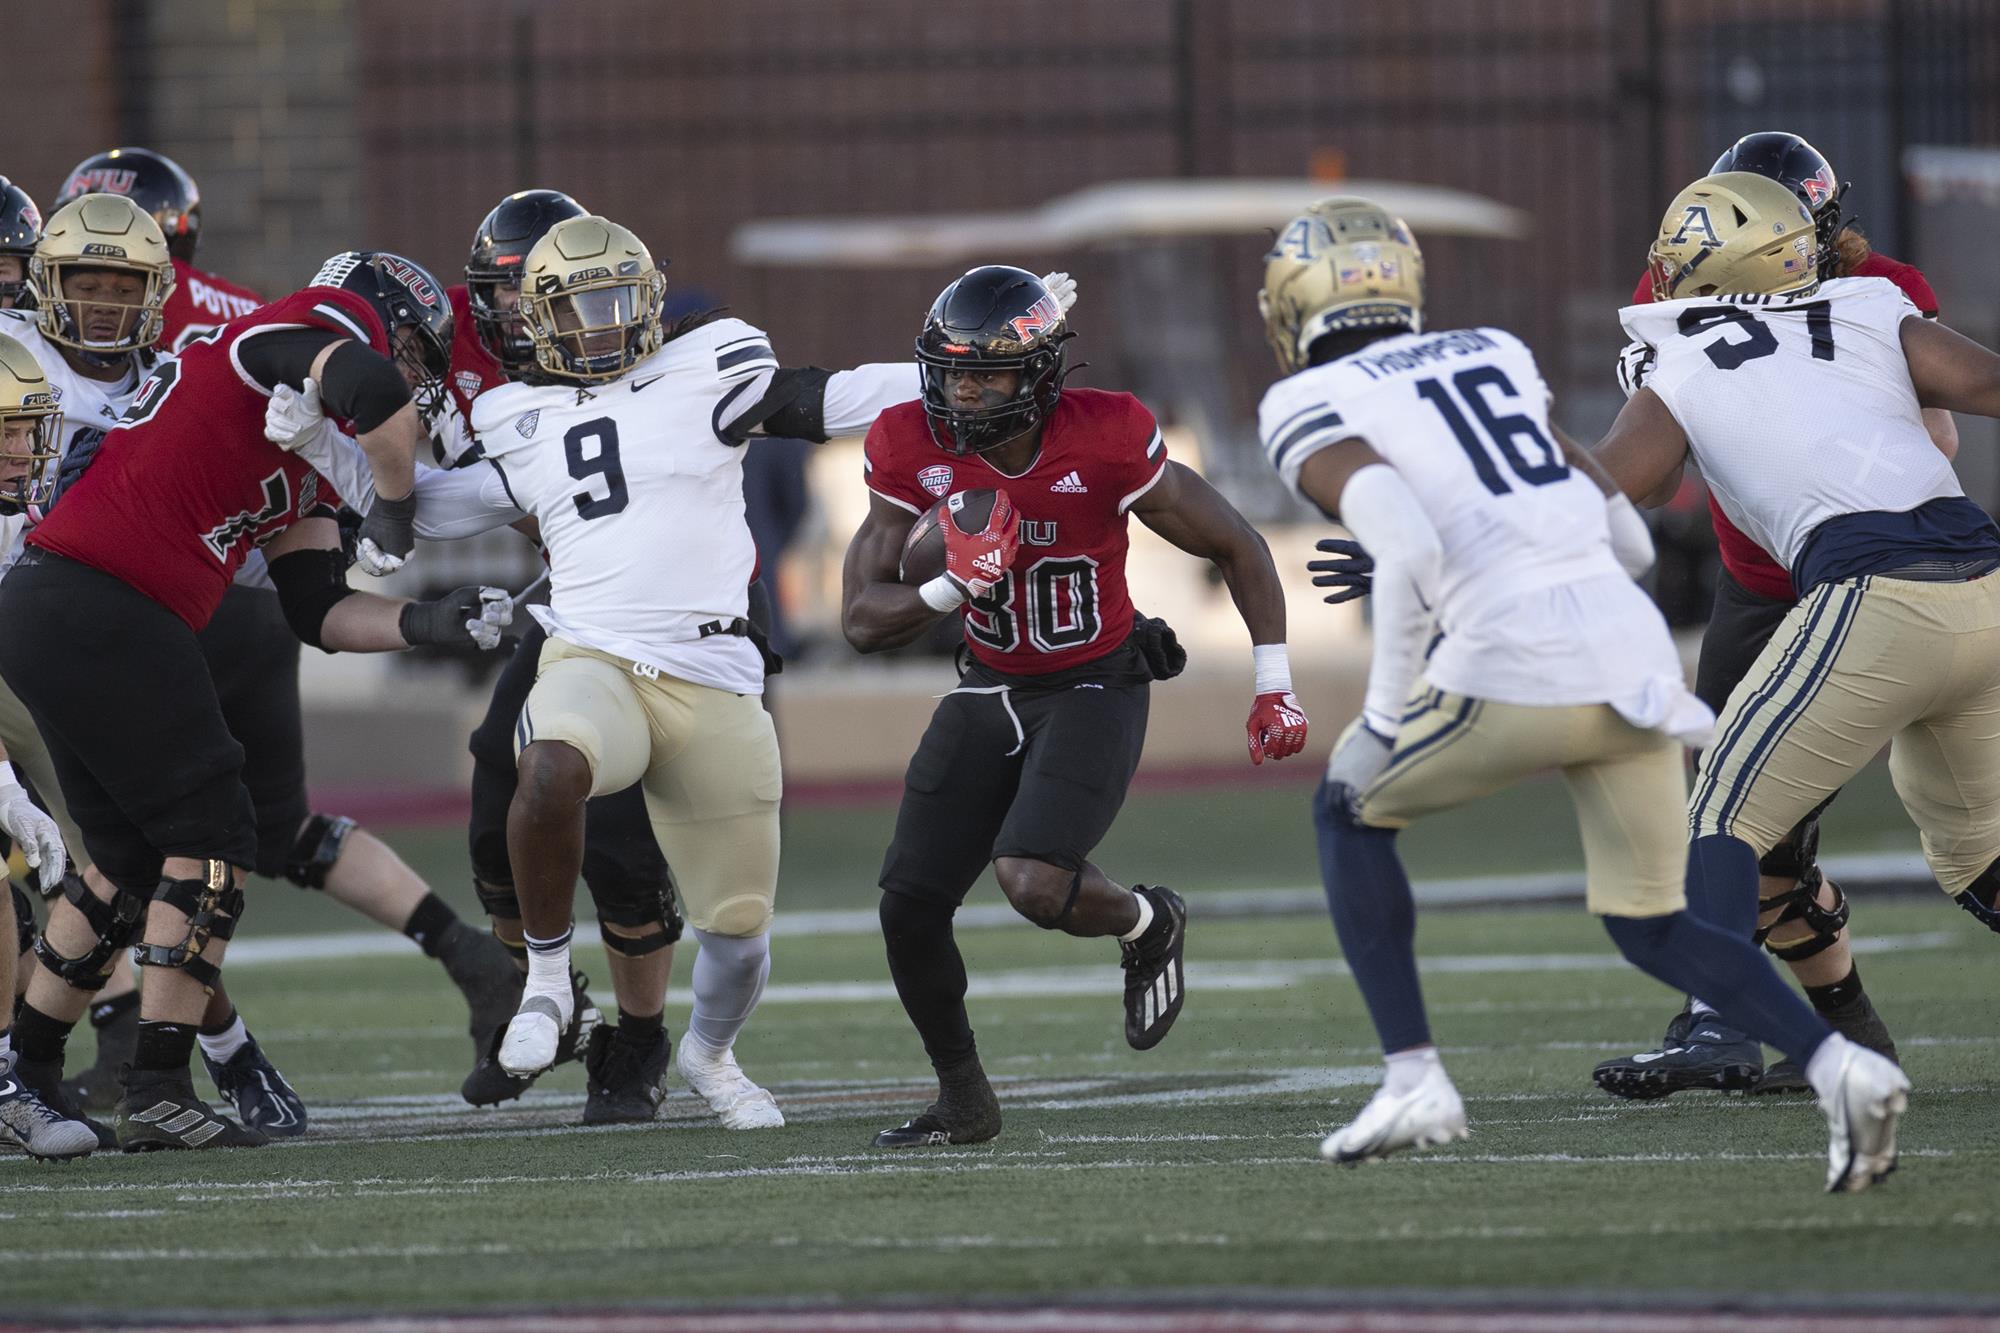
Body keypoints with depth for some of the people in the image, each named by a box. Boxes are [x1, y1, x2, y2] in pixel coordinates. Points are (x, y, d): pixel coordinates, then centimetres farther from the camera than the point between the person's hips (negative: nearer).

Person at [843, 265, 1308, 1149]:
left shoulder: (1104, 443, -24)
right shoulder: (915, 452, -13)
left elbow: (1238, 549, -9)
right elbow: (862, 620, -10)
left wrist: (1275, 686, -6)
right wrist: (954, 588, -29)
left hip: (1096, 689, -5)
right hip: (989, 693, 5)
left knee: (1033, 885, -25)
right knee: (910, 905, -4)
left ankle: (1147, 925, 10)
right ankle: (962, 1100, 19)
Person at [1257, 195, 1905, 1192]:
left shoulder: (1311, 412, 4)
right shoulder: (1491, 362, 24)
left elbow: (1407, 549, -15)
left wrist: (1386, 712, -4)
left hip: (1514, 663, -5)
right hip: (1634, 653, 5)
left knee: (1349, 809, 23)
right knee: (1650, 929, 19)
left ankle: (1413, 1079, 13)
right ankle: (1838, 1066, -5)